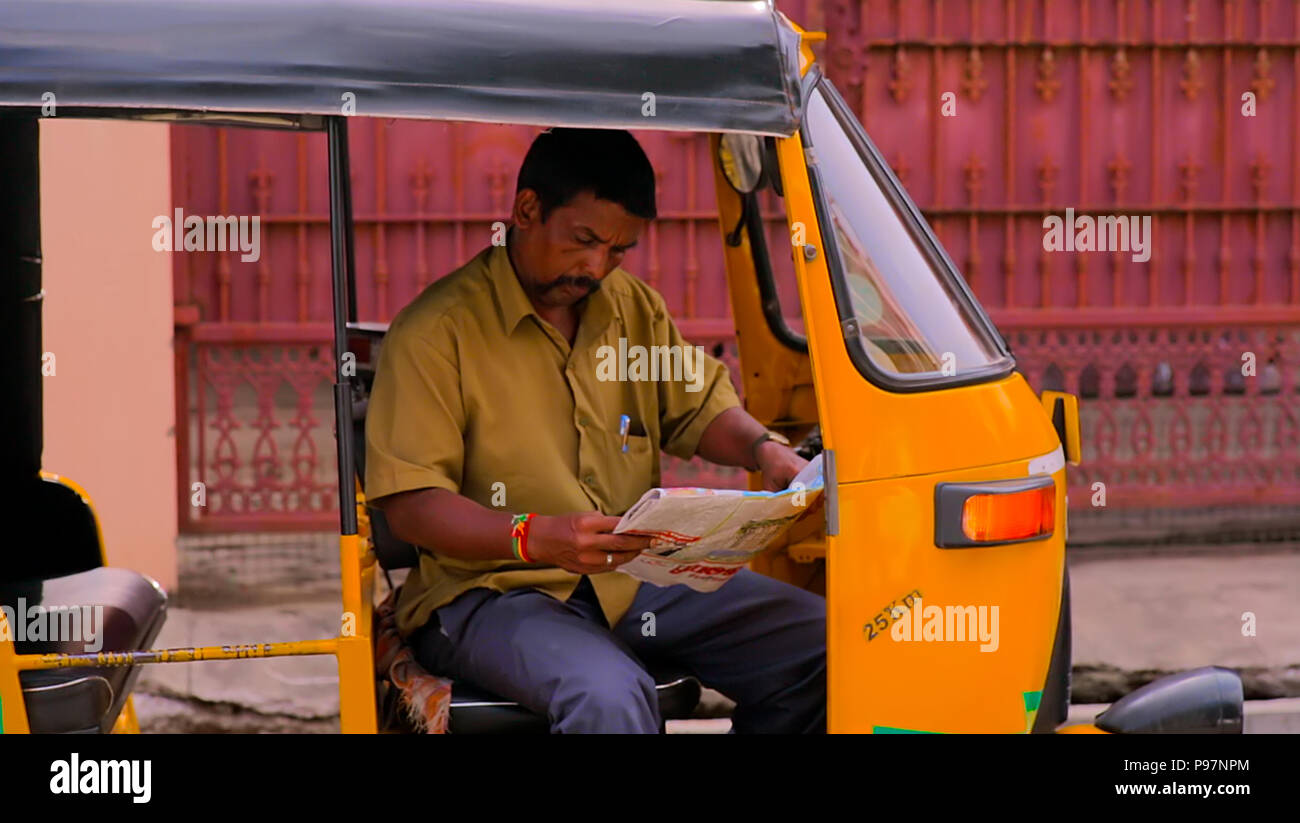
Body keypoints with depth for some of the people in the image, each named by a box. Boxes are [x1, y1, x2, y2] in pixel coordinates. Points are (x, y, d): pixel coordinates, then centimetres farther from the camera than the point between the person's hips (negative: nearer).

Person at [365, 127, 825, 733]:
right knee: (608, 696, -39)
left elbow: (698, 406, 26)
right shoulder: (437, 331, -9)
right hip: (491, 592, -7)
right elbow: (409, 506, -15)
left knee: (824, 639, -9)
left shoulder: (633, 308, 15)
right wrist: (536, 537, -30)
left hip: (636, 578, 7)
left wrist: (764, 450, 2)